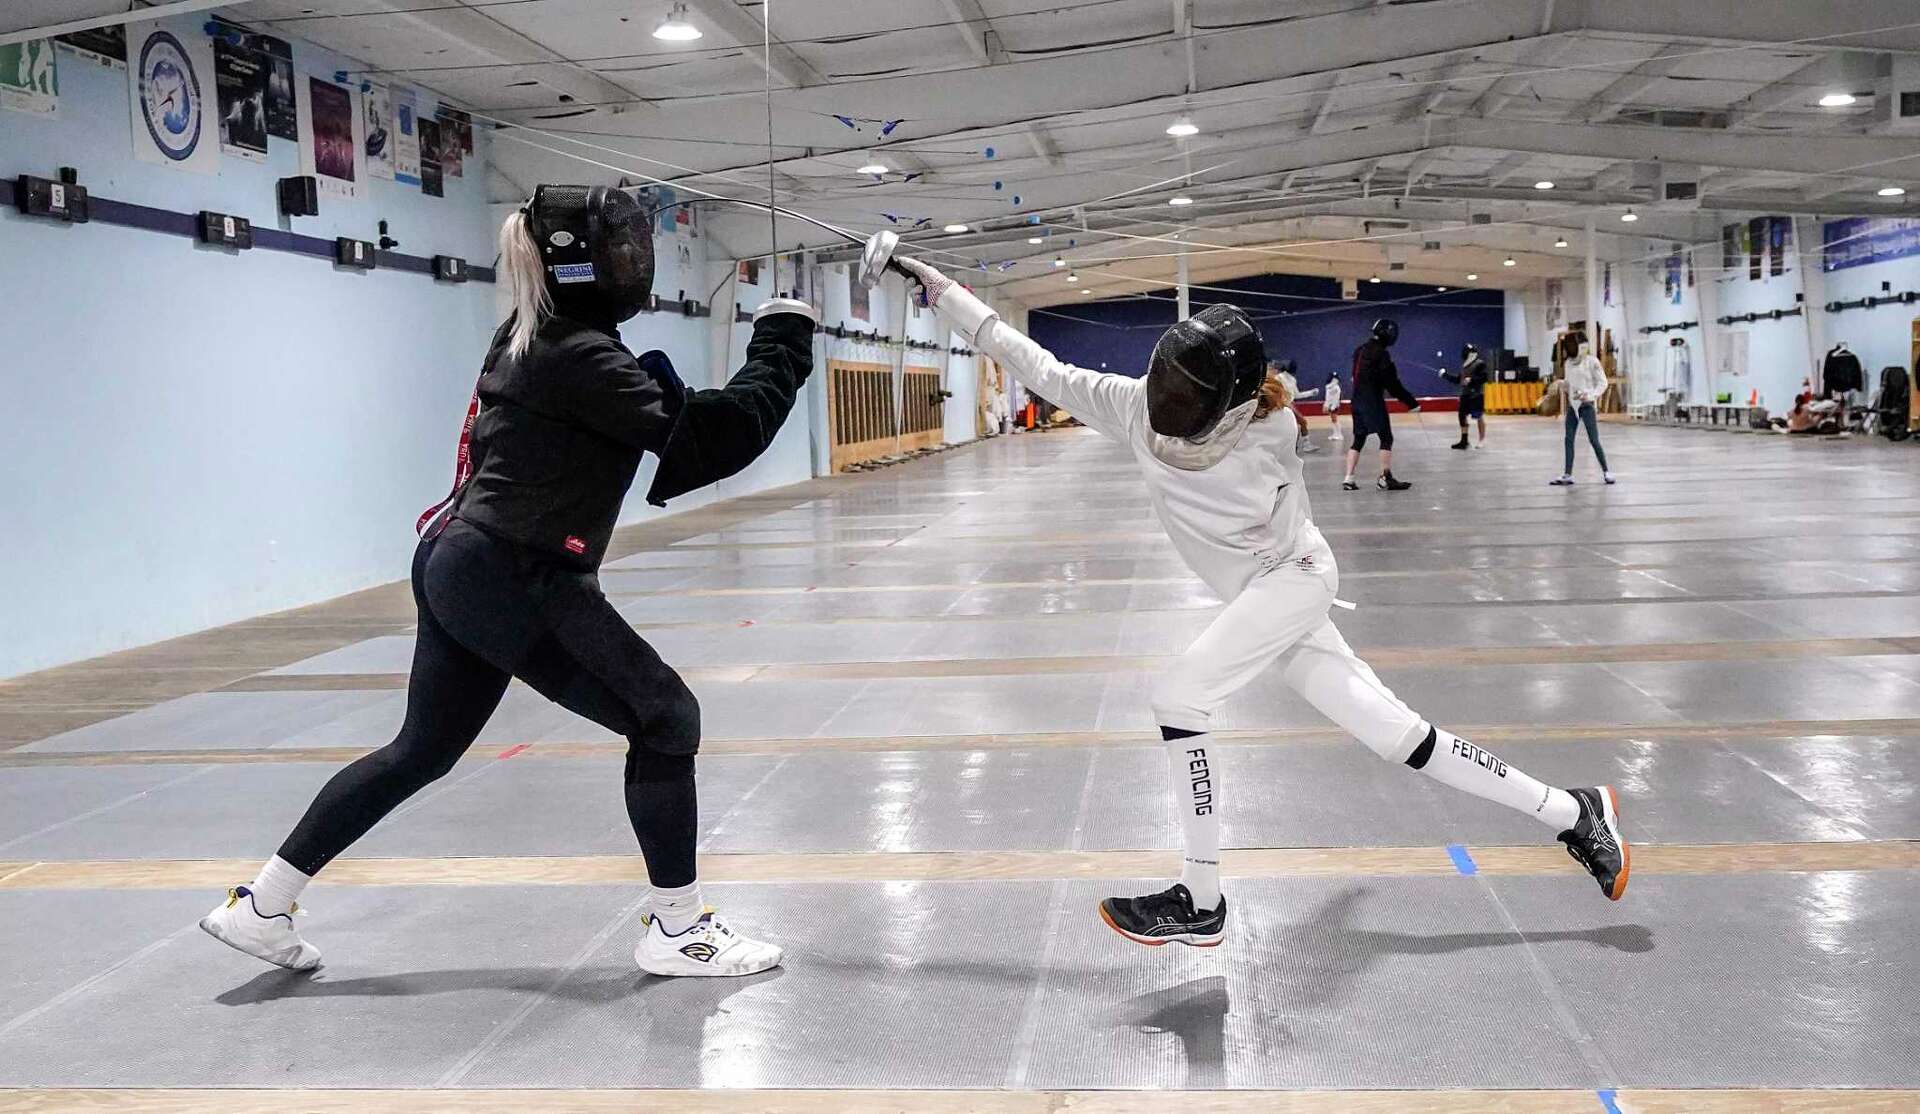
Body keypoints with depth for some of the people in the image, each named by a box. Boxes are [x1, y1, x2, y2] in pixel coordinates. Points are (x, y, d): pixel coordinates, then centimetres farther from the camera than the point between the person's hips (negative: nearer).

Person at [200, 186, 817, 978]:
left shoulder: (536, 339, 13)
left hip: (461, 567, 10)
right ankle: (677, 931, 6)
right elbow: (715, 440, -19)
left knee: (423, 749, 18)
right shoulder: (578, 357, -17)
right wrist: (781, 351, -9)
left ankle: (260, 905, 25)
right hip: (511, 581, -10)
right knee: (665, 719, -2)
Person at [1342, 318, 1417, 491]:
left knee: (1358, 440, 12)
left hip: (1358, 400, 8)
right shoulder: (1381, 354, -15)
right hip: (1374, 401, -8)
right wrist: (1412, 402, -11)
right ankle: (1385, 478, -3)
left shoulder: (1360, 350, 9)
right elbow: (1393, 384, -16)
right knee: (1386, 438, 0)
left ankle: (1348, 479, 7)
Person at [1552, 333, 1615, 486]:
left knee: (1594, 440, -4)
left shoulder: (1592, 361, -6)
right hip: (1572, 405, 5)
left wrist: (1591, 395, -21)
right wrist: (1562, 384, -4)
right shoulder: (1569, 363, 9)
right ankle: (1567, 475, 6)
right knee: (1569, 440, 2)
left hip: (1586, 405, -5)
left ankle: (1605, 472, 8)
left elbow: (1602, 382, -7)